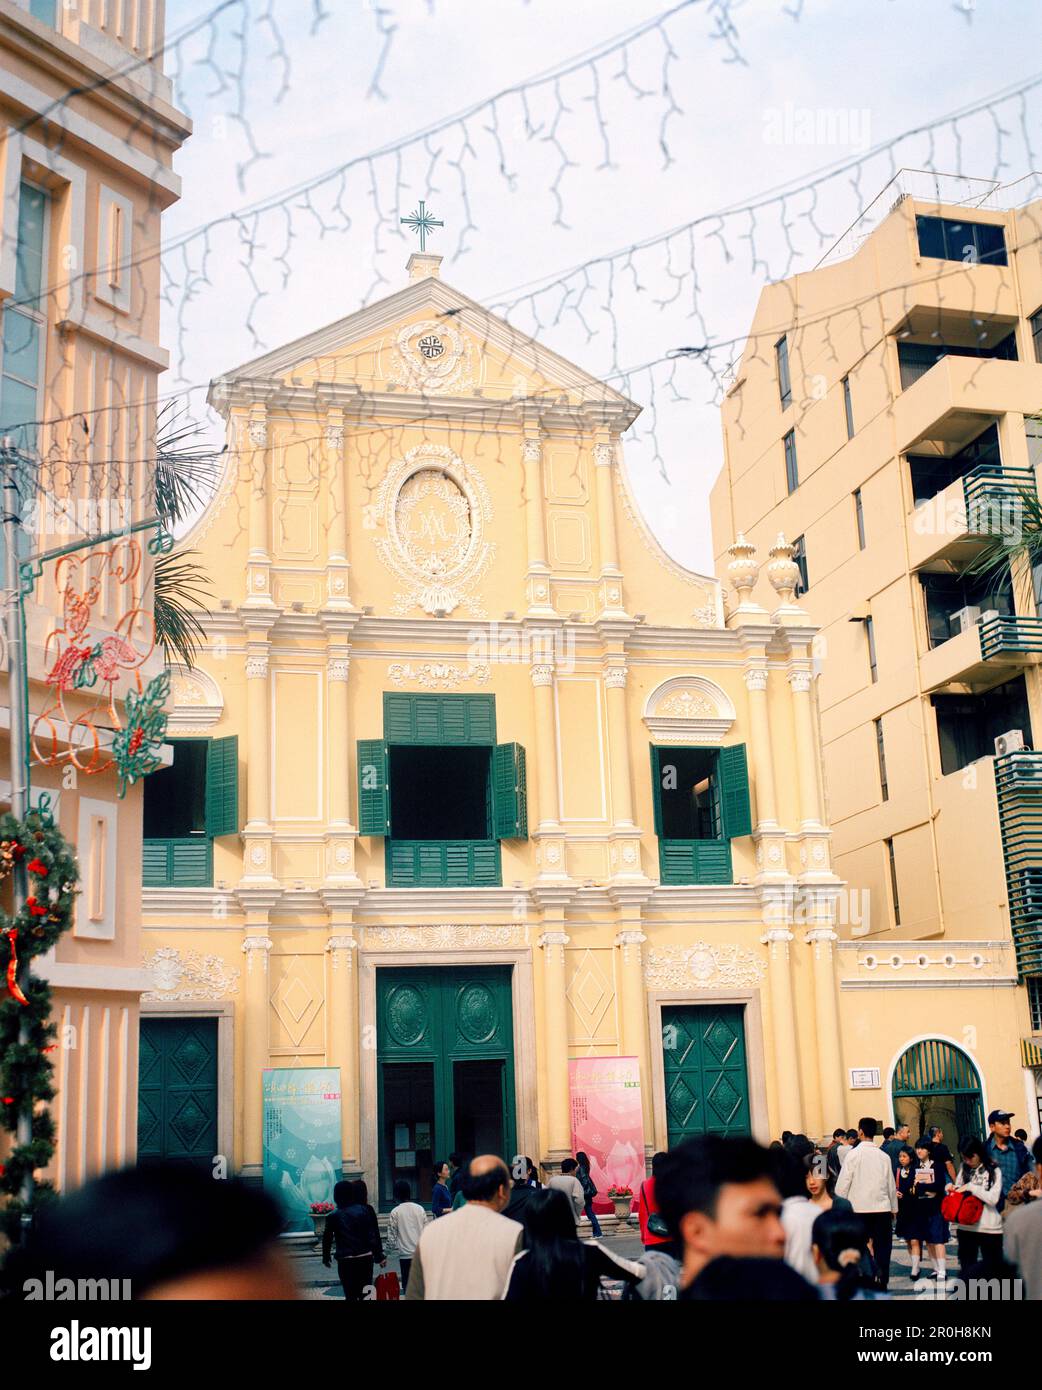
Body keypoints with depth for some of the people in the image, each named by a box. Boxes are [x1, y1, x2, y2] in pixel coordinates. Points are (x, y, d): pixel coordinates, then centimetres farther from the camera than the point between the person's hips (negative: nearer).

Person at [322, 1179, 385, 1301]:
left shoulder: (333, 1216, -1)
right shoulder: (366, 1210, -1)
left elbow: (327, 1239, 5)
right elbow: (374, 1235, -2)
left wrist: (326, 1258, 19)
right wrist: (379, 1256, 2)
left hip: (345, 1260, -1)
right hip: (366, 1258, 1)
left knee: (351, 1295, 4)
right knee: (365, 1292, 10)